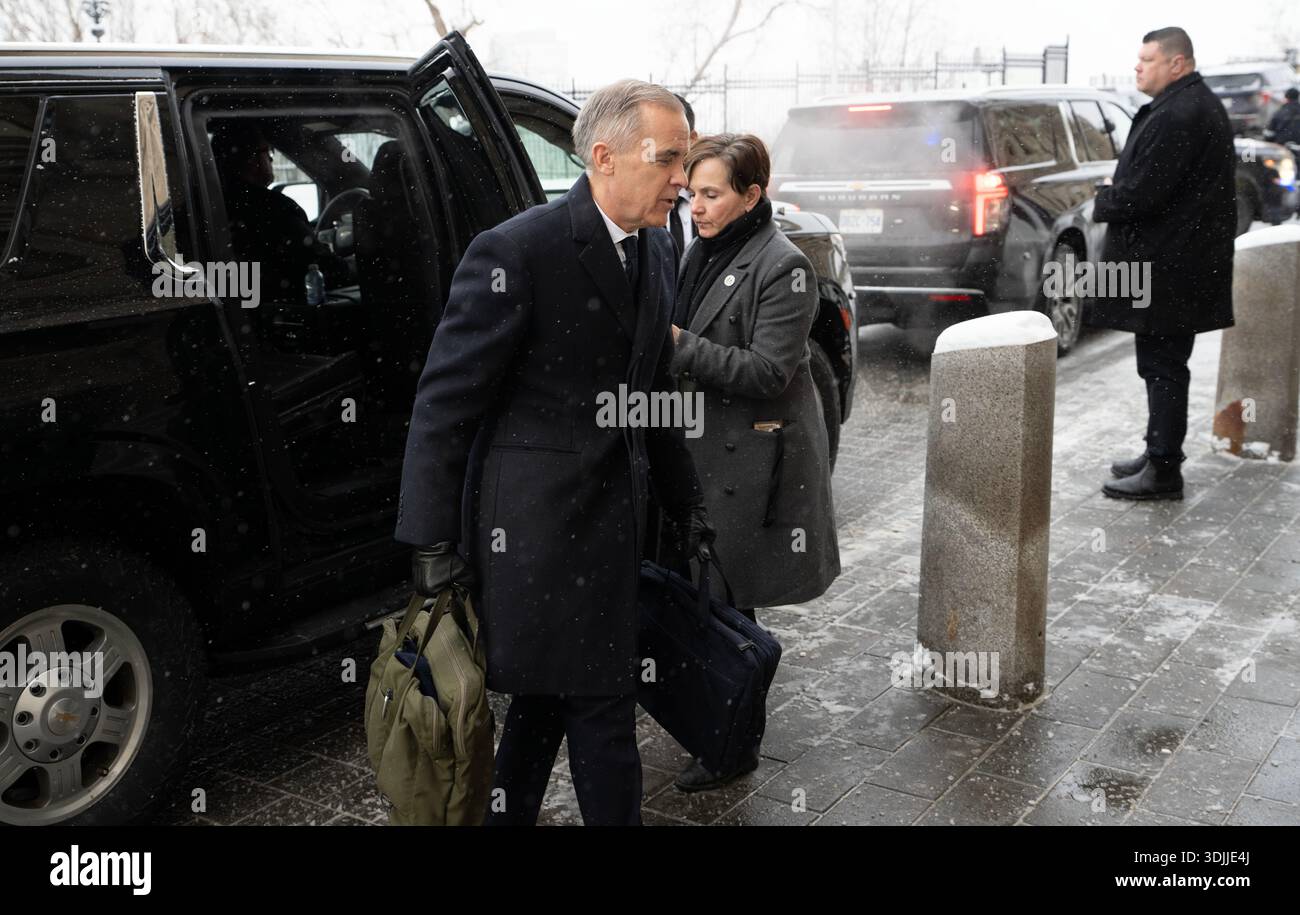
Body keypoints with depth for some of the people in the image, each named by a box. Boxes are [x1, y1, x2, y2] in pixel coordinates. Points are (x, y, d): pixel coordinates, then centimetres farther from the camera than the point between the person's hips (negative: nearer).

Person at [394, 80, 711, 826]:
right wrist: (433, 541, -15)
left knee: (548, 698, 19)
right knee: (603, 708, -1)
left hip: (612, 520, 8)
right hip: (537, 522, -8)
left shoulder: (657, 253, 10)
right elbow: (446, 401, -14)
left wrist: (687, 505, 18)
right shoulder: (518, 251, -15)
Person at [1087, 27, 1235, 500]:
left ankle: (1163, 471, 3)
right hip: (1180, 259, 10)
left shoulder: (1177, 115, -20)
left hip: (1166, 266, -10)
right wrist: (1113, 198, 8)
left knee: (1162, 367, -4)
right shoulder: (1198, 106, 15)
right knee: (1163, 365, 18)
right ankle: (1160, 454, 28)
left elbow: (1142, 193, -24)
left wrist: (1103, 202, -6)